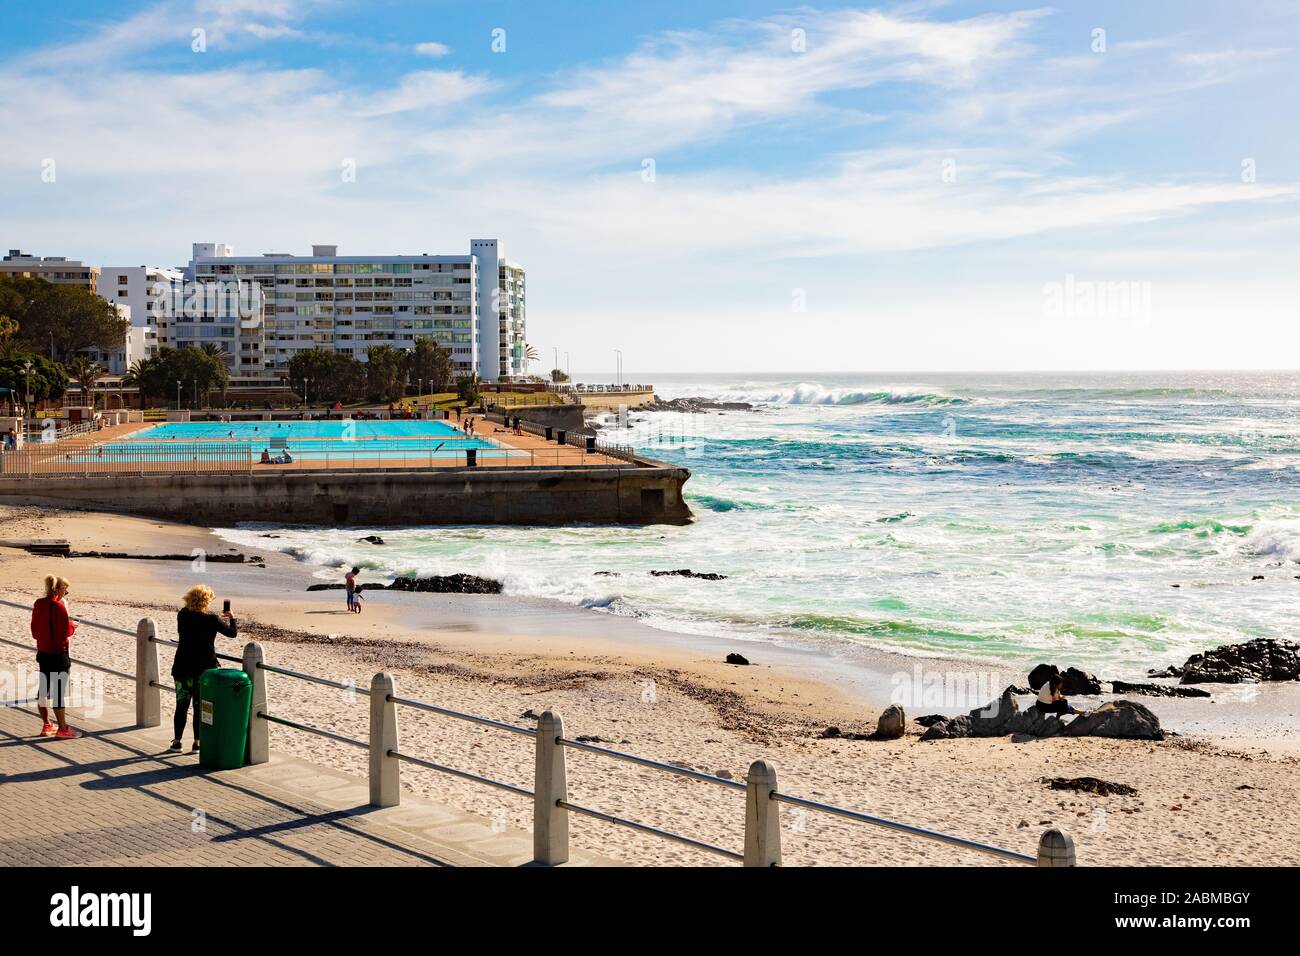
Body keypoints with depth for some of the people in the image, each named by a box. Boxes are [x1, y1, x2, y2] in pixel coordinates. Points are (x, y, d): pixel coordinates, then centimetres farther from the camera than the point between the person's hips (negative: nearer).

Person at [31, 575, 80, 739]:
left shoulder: (38, 604, 4)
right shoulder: (59, 606, -18)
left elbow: (34, 631, 11)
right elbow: (65, 632, -18)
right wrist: (73, 625, 3)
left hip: (42, 652, 8)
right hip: (58, 653, -8)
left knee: (43, 688, 14)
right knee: (59, 691, -2)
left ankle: (46, 725, 23)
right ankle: (62, 729, 3)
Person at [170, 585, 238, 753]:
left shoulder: (183, 615, -2)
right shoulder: (212, 619, -12)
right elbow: (232, 632, -1)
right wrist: (231, 618, 19)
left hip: (183, 668, 2)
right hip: (204, 668, -2)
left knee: (181, 705, 12)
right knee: (200, 706, 7)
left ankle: (176, 742, 14)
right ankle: (197, 743, 9)